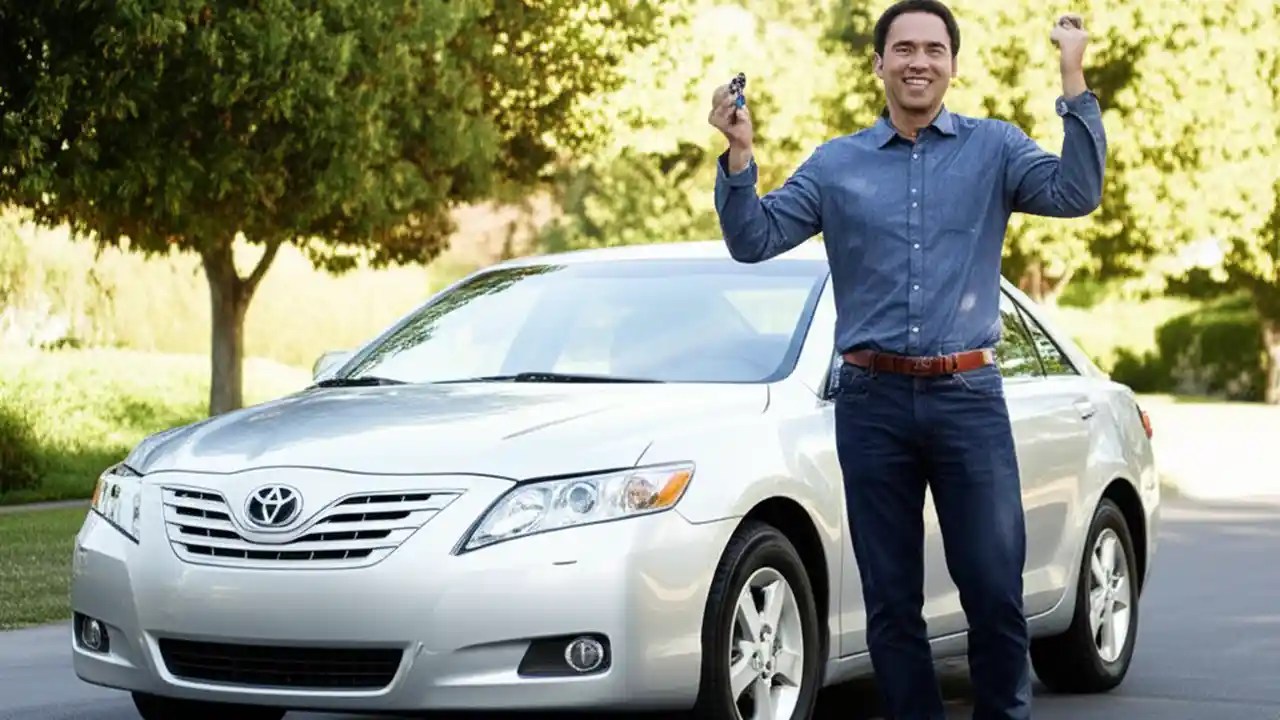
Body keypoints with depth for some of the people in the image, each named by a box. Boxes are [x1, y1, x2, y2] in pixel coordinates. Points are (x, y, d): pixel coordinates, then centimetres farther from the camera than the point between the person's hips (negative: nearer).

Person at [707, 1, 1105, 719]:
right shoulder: (836, 164, 9)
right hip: (873, 402, 1)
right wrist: (739, 154, -12)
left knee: (996, 590, -2)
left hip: (969, 397, -1)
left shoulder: (994, 148, 5)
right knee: (891, 599, 6)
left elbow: (1075, 193, -11)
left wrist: (1074, 79, -18)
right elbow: (755, 239, 3)